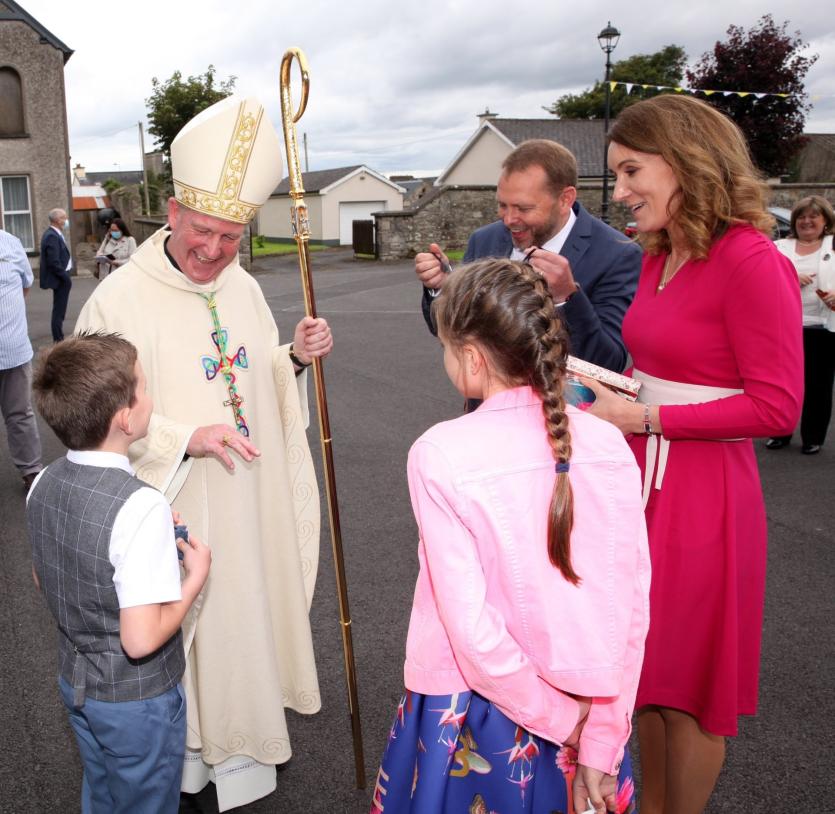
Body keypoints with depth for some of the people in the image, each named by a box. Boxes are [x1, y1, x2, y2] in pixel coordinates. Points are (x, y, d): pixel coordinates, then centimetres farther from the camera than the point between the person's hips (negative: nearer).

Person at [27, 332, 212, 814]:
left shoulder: (45, 485, -9)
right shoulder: (140, 507, -33)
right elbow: (141, 640, -32)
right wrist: (196, 578, -17)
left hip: (76, 683, 7)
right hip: (137, 701, -6)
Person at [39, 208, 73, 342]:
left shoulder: (54, 234, 12)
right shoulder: (52, 236, -20)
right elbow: (54, 262, -24)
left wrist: (66, 277, 11)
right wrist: (66, 278, -18)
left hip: (61, 279, 11)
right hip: (60, 280, -11)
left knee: (59, 310, 18)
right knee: (59, 311, -5)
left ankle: (58, 339, 27)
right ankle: (58, 340, 0)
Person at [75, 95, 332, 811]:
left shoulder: (244, 289, 3)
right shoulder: (120, 298, -16)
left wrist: (295, 358, -6)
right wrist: (186, 437, -29)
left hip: (252, 504, 6)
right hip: (176, 514, -6)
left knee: (248, 613, 20)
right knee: (188, 630, 8)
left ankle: (241, 750, 44)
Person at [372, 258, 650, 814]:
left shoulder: (440, 454, -19)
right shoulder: (609, 444, -10)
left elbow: (469, 623, -21)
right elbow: (633, 606, -9)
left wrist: (560, 719, -8)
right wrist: (600, 745, -1)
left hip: (473, 712, -3)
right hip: (589, 703, 3)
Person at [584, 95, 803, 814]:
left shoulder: (751, 262, -16)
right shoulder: (658, 257, 9)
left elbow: (777, 405, -18)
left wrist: (647, 417, -17)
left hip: (699, 496, -8)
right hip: (640, 480, 8)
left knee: (689, 681, 10)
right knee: (647, 670, 20)